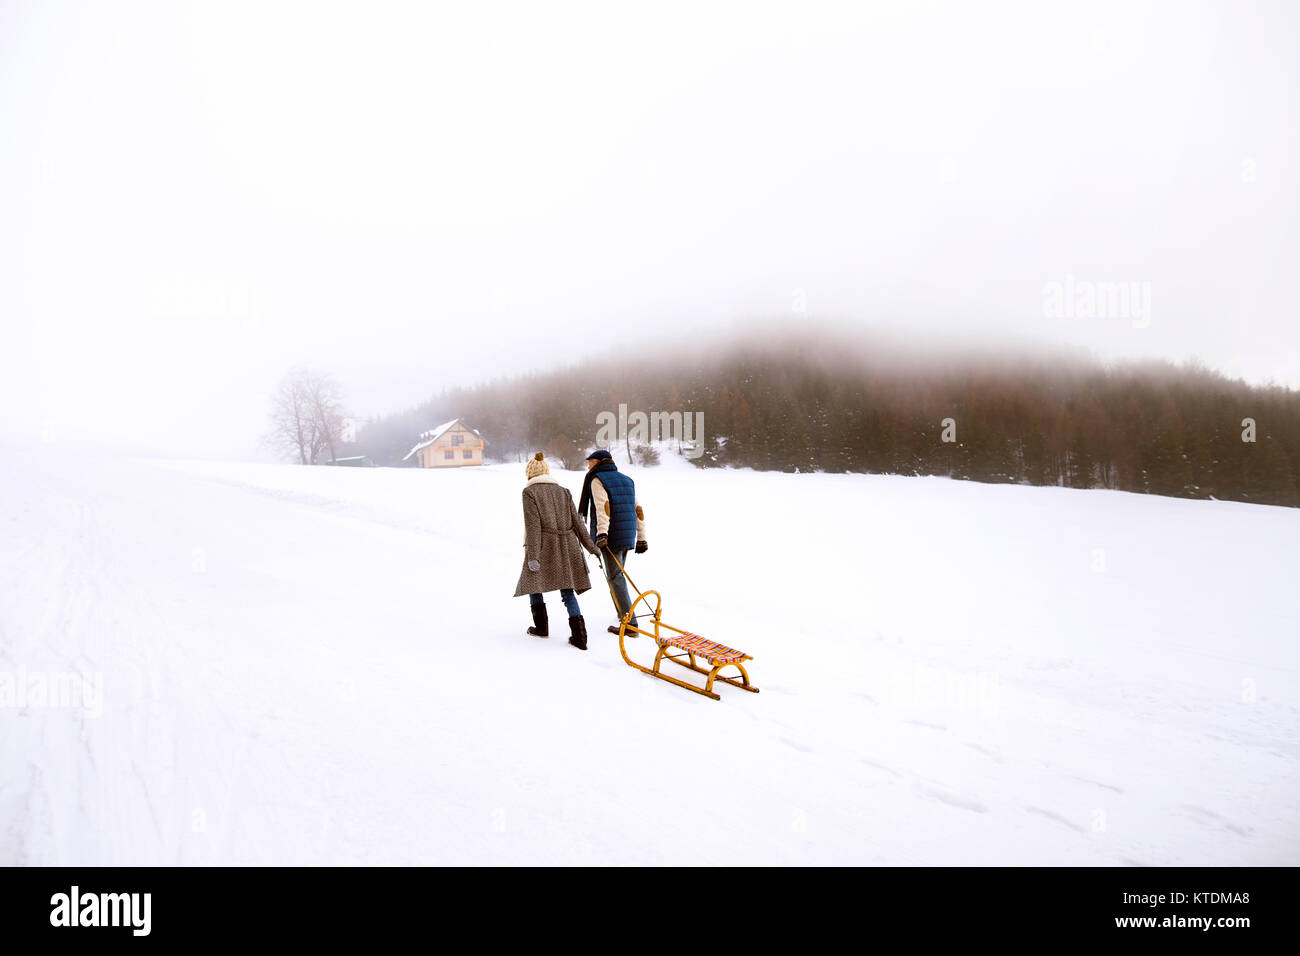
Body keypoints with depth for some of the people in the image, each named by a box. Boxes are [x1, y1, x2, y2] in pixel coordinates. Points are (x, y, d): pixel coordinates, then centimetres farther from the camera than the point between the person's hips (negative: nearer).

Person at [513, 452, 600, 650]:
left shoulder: (529, 492, -4)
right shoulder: (562, 491, 11)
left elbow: (533, 525, -12)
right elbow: (576, 521, 9)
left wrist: (532, 556, -15)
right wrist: (590, 546, 14)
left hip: (543, 545, -4)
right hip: (567, 545, 5)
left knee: (534, 582, 18)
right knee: (567, 591, 6)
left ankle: (541, 626, 21)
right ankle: (579, 636, -3)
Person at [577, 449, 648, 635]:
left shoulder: (597, 480, -4)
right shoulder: (627, 480, 18)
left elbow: (603, 507, -20)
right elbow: (638, 510, 16)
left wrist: (601, 533, -31)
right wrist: (641, 538, 19)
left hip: (610, 536, -7)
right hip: (627, 536, 7)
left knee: (616, 578, -6)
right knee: (618, 575, 22)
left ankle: (630, 623, -11)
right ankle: (624, 614, 28)